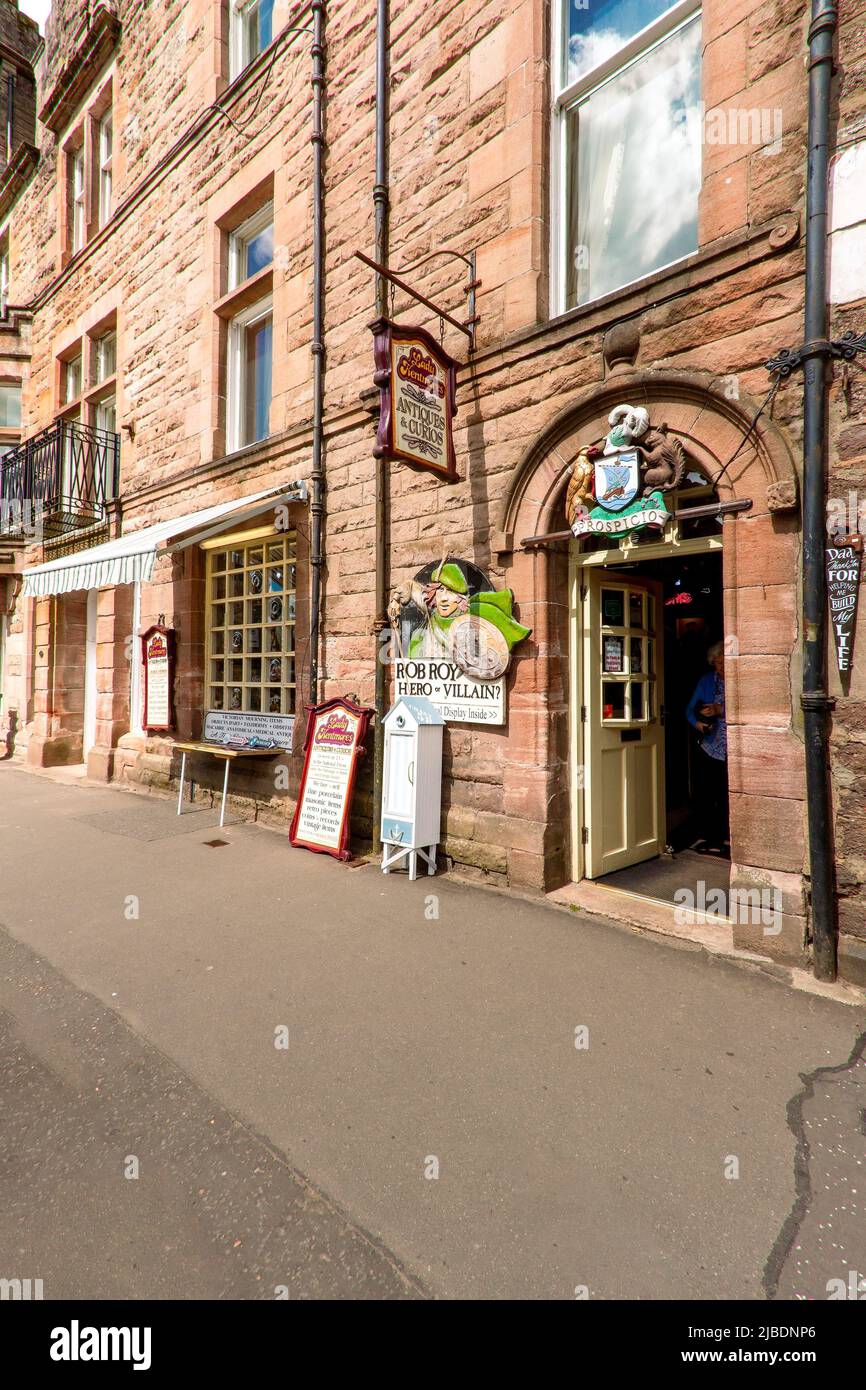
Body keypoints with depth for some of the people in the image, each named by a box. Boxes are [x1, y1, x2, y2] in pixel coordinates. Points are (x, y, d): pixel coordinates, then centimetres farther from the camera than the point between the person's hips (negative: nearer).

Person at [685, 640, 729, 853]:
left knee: (728, 796, 9)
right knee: (707, 796, 0)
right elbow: (690, 710, 7)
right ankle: (712, 841, 10)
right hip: (710, 748, 1)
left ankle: (726, 836, 28)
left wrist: (720, 710, -23)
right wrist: (697, 723, -12)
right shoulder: (706, 681, 7)